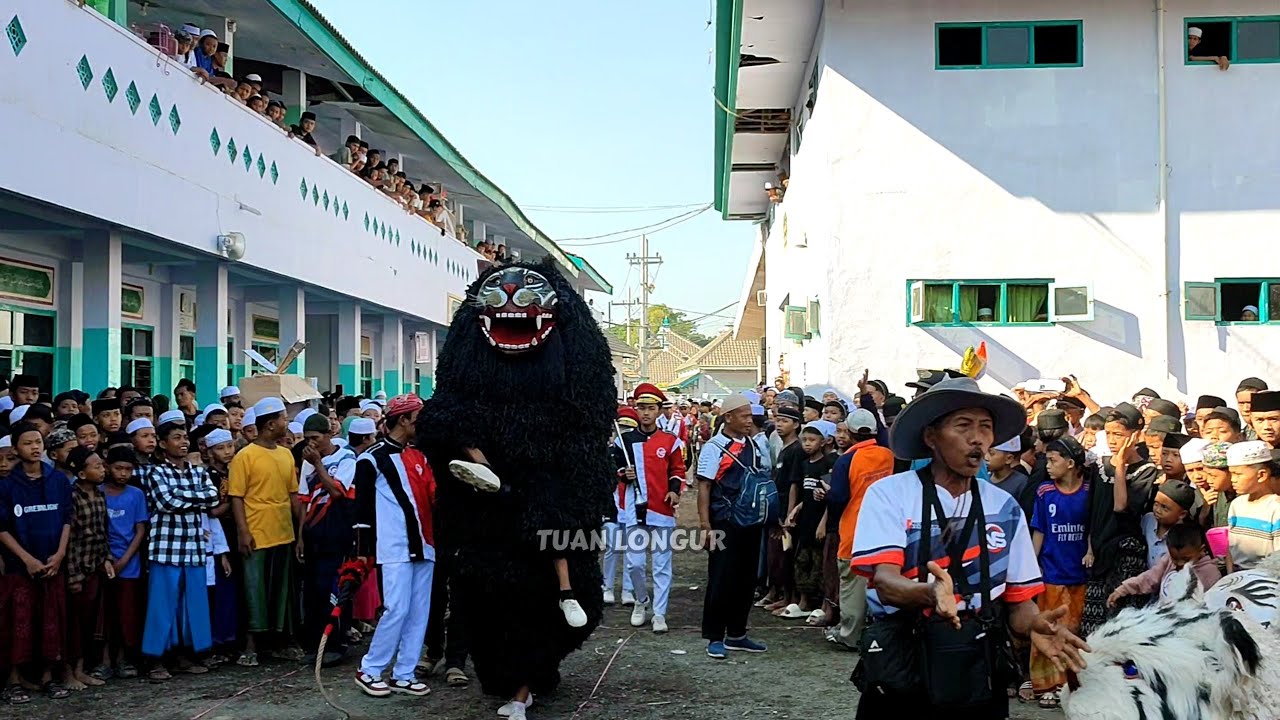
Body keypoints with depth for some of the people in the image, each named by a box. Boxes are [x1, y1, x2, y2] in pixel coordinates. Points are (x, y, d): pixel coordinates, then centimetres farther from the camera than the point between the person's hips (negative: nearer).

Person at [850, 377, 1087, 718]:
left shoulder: (1006, 508, 4)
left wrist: (1033, 624, -19)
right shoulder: (889, 494, -7)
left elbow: (1019, 598, 4)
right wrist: (930, 594, -39)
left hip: (979, 675, 3)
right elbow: (885, 582, -18)